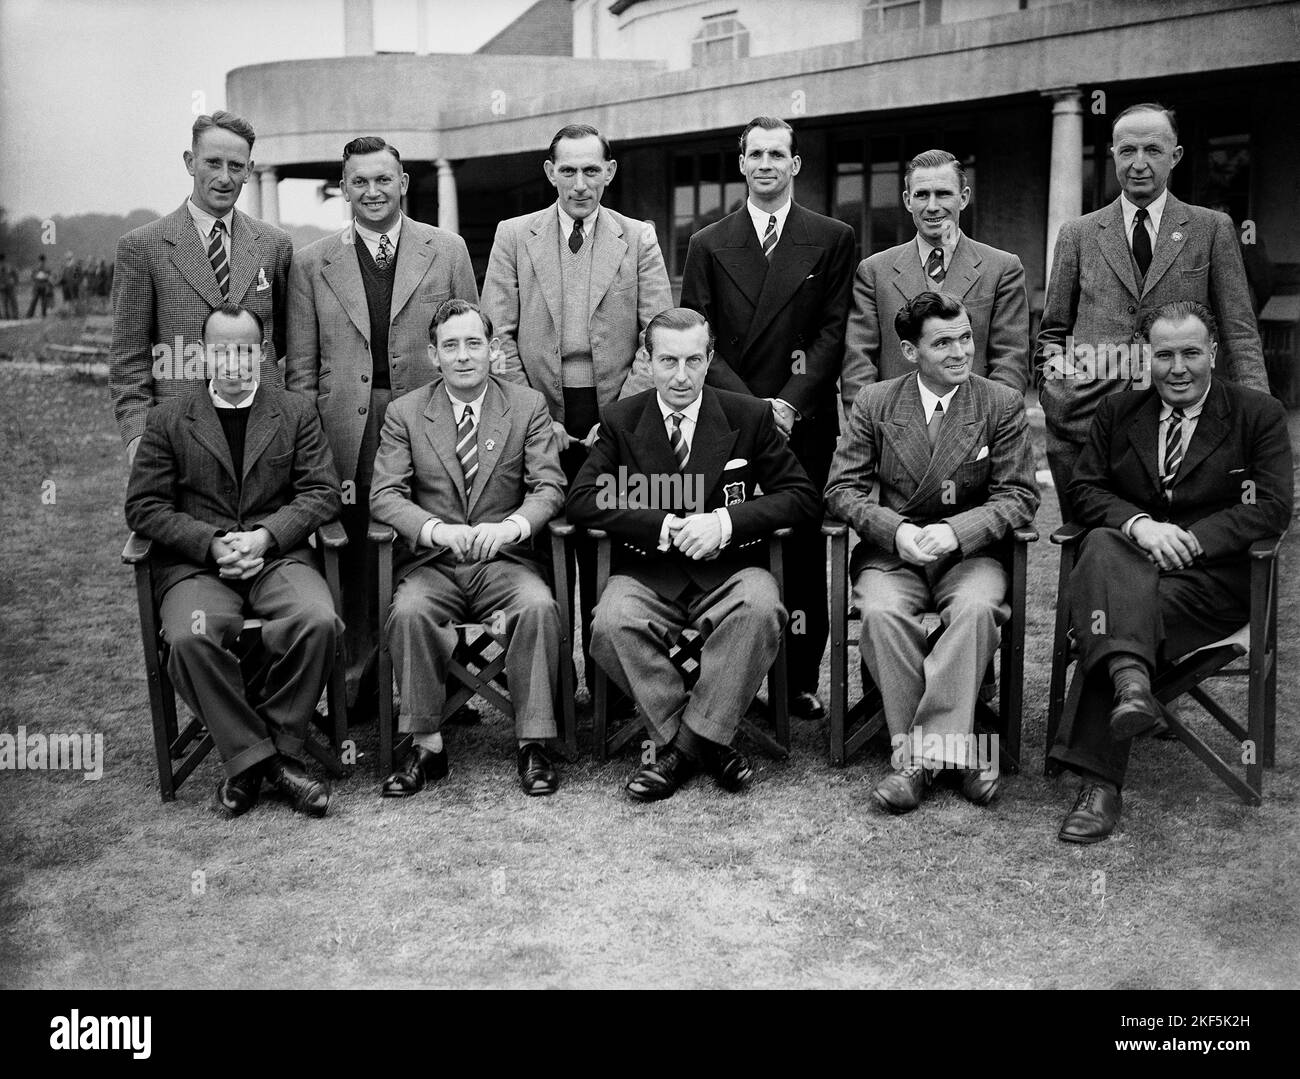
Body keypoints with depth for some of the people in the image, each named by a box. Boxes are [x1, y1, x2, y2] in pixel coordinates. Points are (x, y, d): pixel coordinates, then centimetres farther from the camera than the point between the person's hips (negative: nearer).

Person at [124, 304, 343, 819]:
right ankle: (251, 753, -15)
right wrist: (212, 543, -10)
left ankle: (277, 746, -12)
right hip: (194, 564, 0)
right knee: (190, 638, -32)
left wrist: (266, 536, -12)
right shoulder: (167, 419, 11)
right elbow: (144, 506, 5)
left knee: (318, 621, -31)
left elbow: (322, 492, 5)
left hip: (278, 557, 0)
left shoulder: (297, 414, 13)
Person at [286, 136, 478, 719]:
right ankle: (357, 689, 15)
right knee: (356, 567, 3)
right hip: (348, 438, 0)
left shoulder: (447, 250, 8)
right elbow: (300, 368, 8)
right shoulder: (310, 264, 8)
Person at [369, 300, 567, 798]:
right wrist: (438, 530, -20)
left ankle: (532, 744, -19)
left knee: (539, 607, -31)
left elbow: (548, 486, -1)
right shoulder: (404, 413, 7)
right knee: (409, 612, -31)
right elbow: (384, 496, -1)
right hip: (430, 562, 0)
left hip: (505, 560, 0)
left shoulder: (529, 406, 7)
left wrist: (510, 527, -22)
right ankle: (426, 745, -17)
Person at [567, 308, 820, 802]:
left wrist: (726, 521, -15)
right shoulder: (620, 421, 6)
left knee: (761, 610, -34)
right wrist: (662, 527, -16)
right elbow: (582, 500, -3)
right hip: (646, 572, 1)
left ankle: (684, 744, -18)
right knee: (612, 625, -31)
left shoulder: (750, 417, 5)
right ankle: (705, 743, -13)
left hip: (729, 569, 0)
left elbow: (802, 497, 1)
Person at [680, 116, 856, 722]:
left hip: (804, 422, 0)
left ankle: (800, 683, 11)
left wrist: (788, 402, -11)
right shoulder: (708, 244, 11)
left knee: (804, 555, 3)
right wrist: (749, 405, -9)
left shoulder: (832, 240, 8)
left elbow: (833, 333, 1)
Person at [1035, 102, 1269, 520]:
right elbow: (1052, 331, 17)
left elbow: (1239, 332, 6)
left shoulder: (1213, 229, 10)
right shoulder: (1077, 234, 13)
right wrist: (1053, 390, -1)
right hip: (1084, 423, 1)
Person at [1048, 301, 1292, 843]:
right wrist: (1139, 524, -14)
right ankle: (1129, 677, -55)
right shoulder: (1117, 412, 15)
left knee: (1118, 610, -33)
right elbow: (1083, 488, 8)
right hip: (1130, 560, 3)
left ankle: (1098, 778, -34)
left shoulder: (1259, 414, 7)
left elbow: (1273, 508, -3)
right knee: (1103, 545, -35)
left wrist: (1187, 538, -16)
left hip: (1213, 578, -2)